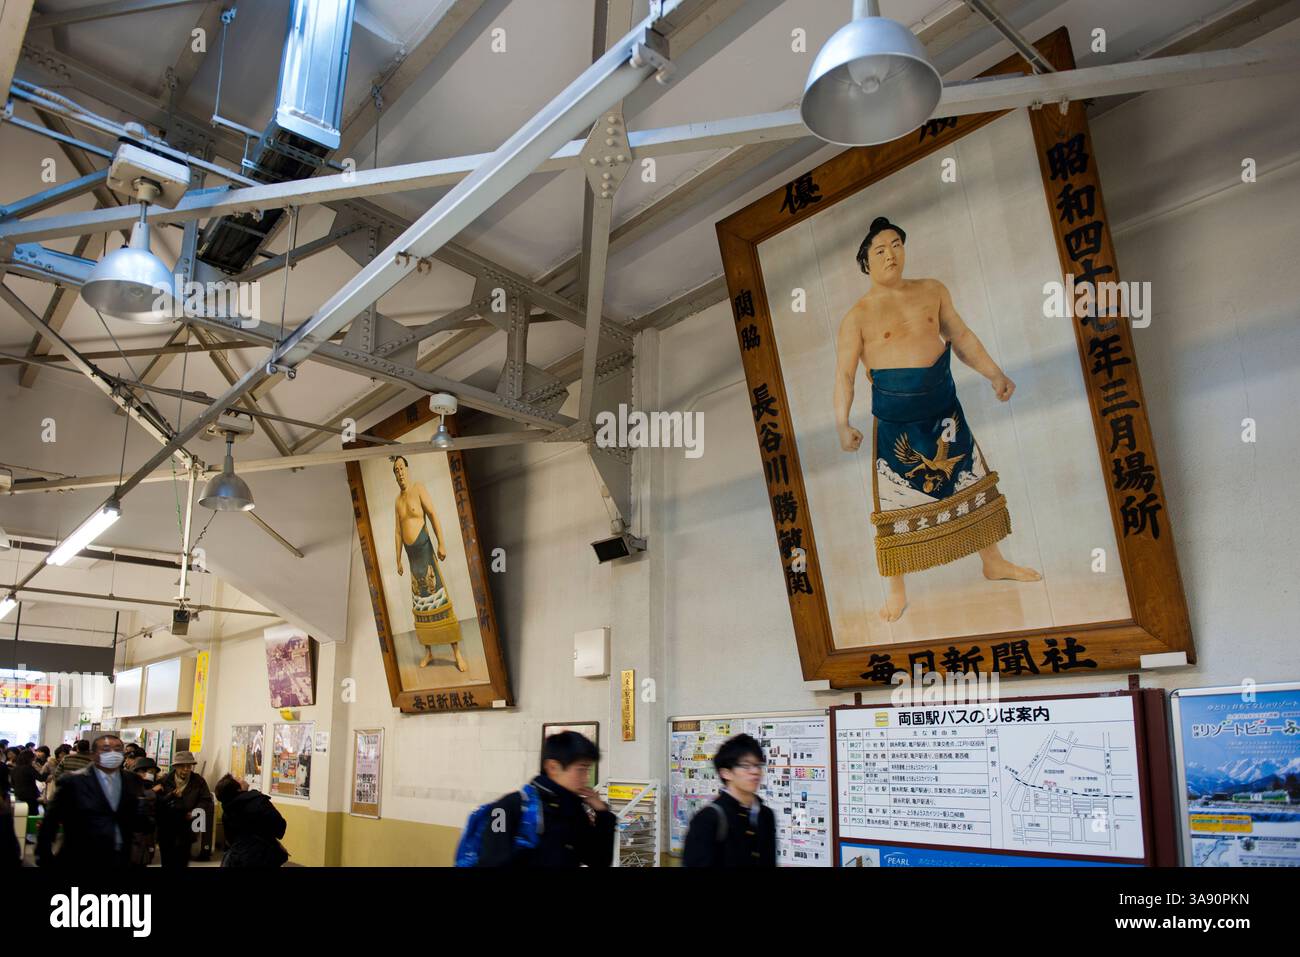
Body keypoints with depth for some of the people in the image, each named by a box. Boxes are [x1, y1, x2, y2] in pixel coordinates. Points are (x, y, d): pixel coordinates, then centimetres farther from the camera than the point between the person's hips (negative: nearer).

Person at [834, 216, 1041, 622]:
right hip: (896, 420, -4)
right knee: (896, 502, 2)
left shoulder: (932, 290, 5)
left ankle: (994, 563, 36)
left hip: (944, 407, 5)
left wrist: (994, 374, 9)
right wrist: (842, 424, -20)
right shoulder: (857, 317, -8)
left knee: (974, 483, 16)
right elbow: (844, 374, -11)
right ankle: (897, 590, 16)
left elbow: (961, 336, 13)